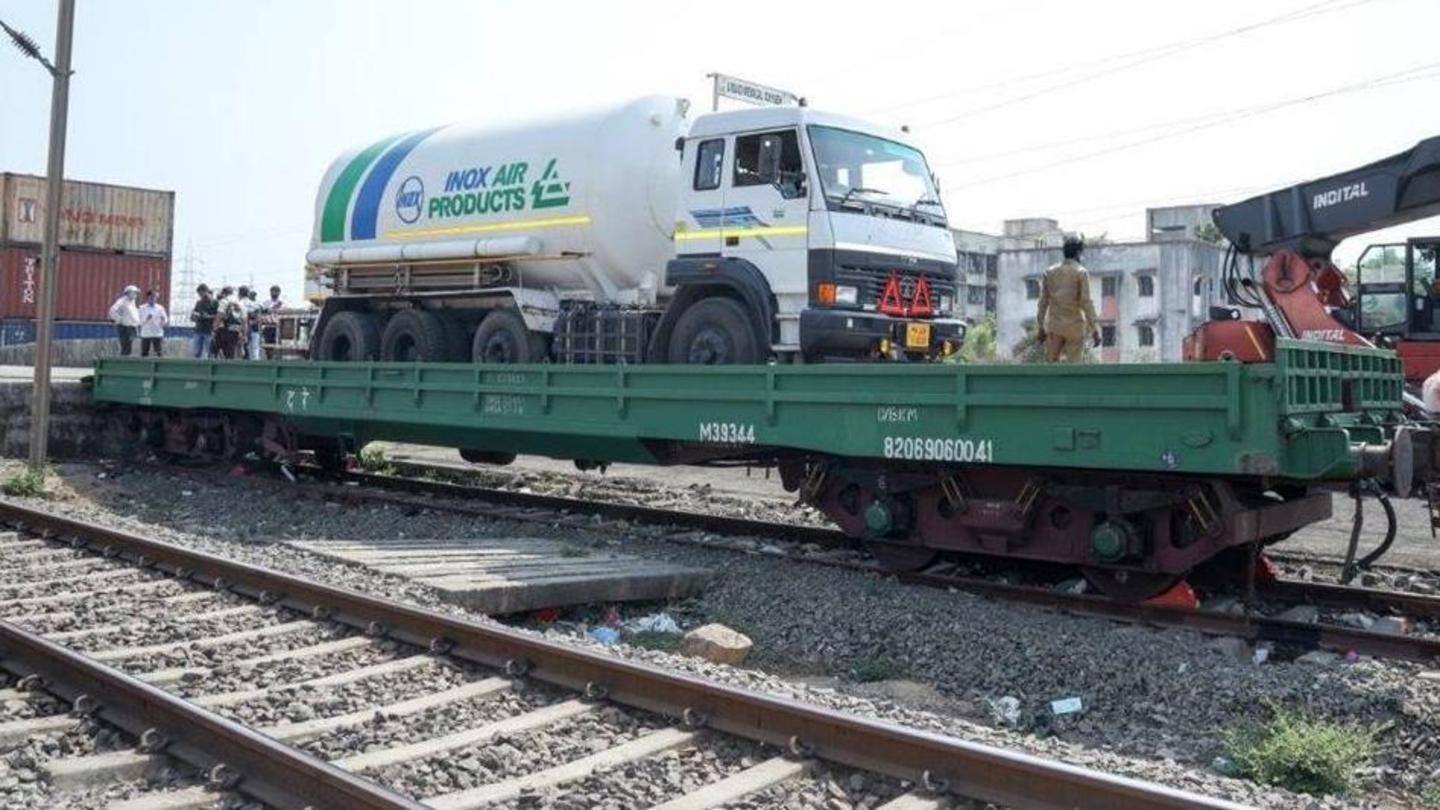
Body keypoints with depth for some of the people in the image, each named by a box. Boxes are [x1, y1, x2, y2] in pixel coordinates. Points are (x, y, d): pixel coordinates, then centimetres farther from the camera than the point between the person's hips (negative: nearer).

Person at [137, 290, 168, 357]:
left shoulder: (160, 308, 7)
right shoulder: (142, 308, 5)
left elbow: (165, 320, 7)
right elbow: (140, 321, 0)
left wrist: (163, 321, -15)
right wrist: (146, 319, -19)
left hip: (157, 334, 0)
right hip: (145, 334, 0)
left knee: (159, 353, -4)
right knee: (144, 354, 2)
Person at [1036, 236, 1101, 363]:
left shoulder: (1050, 272, 6)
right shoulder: (1081, 272, -6)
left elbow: (1043, 302, 7)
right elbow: (1086, 302, -13)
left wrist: (1041, 328, 13)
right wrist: (1095, 329, -12)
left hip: (1054, 325, 3)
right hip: (1075, 326, -3)